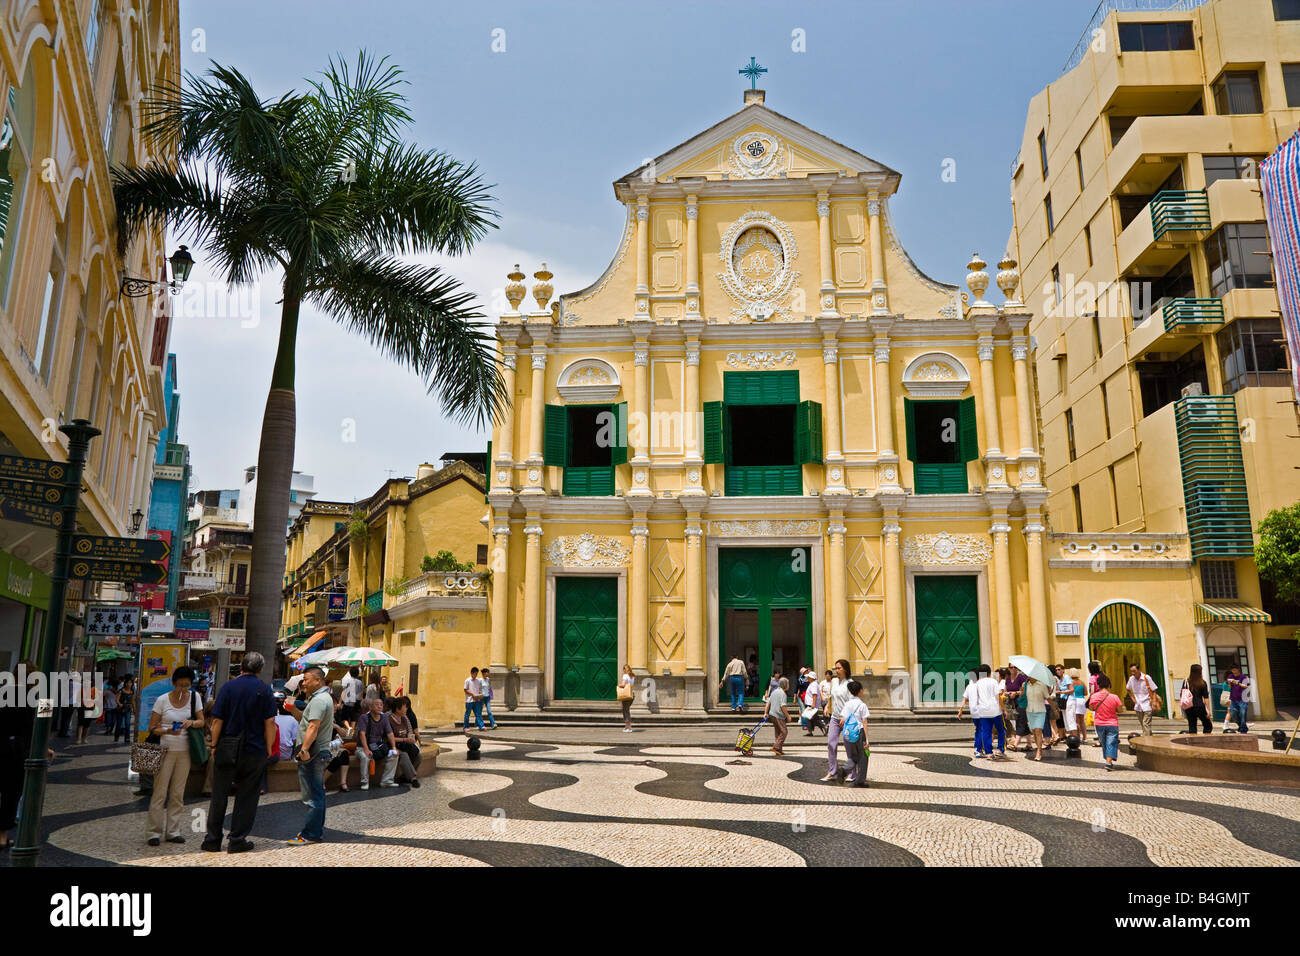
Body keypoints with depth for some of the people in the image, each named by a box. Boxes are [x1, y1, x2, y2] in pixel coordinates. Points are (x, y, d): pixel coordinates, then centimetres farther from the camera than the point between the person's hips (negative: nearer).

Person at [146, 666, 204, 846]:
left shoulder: (194, 697, 2)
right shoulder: (162, 700, -6)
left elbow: (201, 721, 8)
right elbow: (152, 727, -3)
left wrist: (191, 722, -14)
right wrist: (168, 731, -21)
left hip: (184, 751, 3)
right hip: (165, 750, -3)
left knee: (178, 793, 8)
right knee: (160, 792, -4)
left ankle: (173, 831, 15)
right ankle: (154, 832, 6)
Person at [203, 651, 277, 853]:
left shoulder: (228, 687, -2)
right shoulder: (265, 689, -3)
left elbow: (217, 720, -4)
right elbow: (270, 722, -5)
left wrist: (214, 746, 6)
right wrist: (269, 748, 3)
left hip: (227, 749, 1)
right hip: (254, 751, -1)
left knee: (219, 795, 10)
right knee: (246, 796, 7)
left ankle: (212, 840, 16)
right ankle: (237, 840, 9)